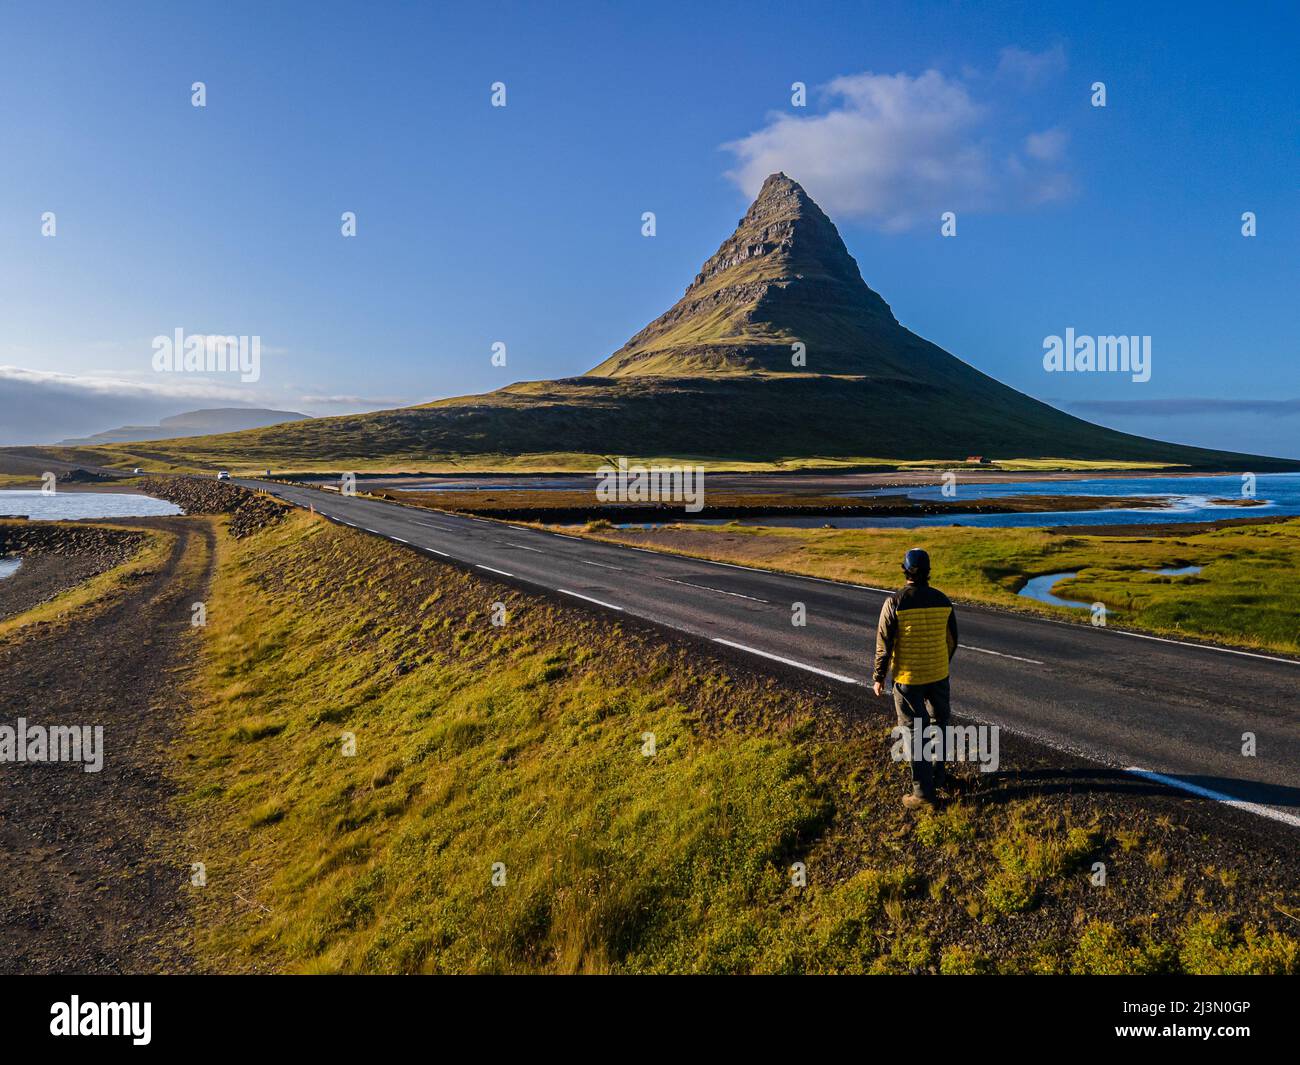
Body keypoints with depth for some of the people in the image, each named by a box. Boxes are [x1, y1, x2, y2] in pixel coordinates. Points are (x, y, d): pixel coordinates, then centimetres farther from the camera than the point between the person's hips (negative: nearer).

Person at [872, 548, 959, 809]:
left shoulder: (895, 602, -16)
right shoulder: (942, 600, -2)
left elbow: (884, 643, -14)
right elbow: (951, 640, 8)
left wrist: (878, 677, -2)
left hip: (908, 678, -4)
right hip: (938, 675, 4)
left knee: (915, 733, 3)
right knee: (938, 724, 23)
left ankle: (924, 791, 7)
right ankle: (937, 775, 36)